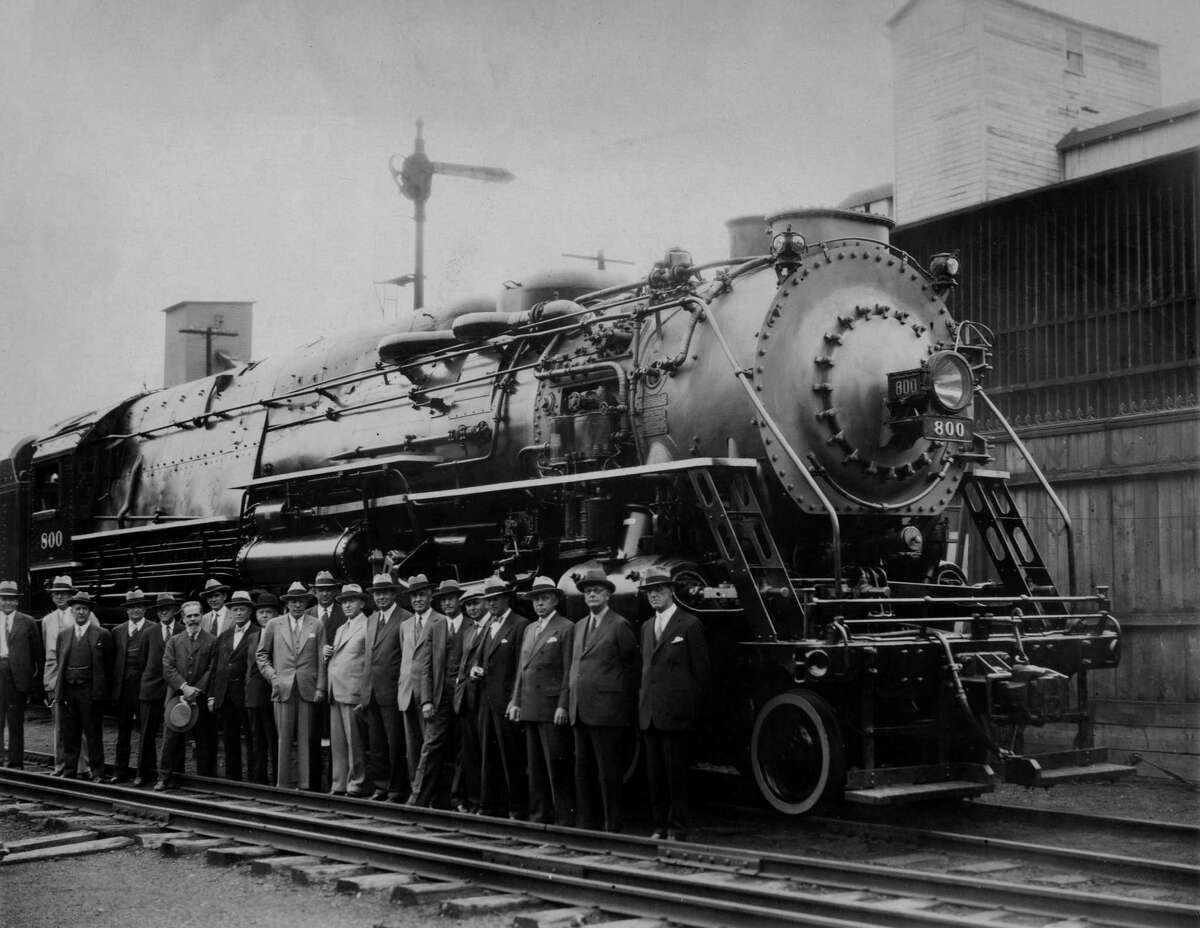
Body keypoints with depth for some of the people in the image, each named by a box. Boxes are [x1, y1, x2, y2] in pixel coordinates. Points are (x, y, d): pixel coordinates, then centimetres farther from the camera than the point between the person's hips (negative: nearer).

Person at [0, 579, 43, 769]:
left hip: (17, 676, -1)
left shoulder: (27, 622, 4)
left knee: (16, 723, 6)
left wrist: (36, 676, 0)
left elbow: (37, 651, 5)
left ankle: (15, 763, 11)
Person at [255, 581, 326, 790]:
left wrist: (320, 687, 0)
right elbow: (261, 654, 15)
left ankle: (305, 783, 5)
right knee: (284, 738, -1)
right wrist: (272, 676, 2)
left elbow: (321, 659, 6)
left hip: (308, 689, 0)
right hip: (283, 688, 0)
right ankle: (283, 783, 4)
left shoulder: (316, 625, 8)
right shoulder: (274, 624, 9)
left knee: (305, 738, 0)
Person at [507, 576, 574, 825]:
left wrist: (563, 706, -14)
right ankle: (539, 816, 18)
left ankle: (564, 818, -2)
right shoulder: (529, 629, 18)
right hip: (529, 708, 7)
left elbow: (569, 671, -9)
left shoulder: (566, 628, -5)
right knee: (535, 767, 11)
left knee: (556, 767, -7)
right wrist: (515, 701, 13)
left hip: (552, 708, -7)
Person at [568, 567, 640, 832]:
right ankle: (587, 826, 18)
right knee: (583, 771, 11)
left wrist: (625, 705, -2)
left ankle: (613, 828, 1)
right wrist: (571, 704, 14)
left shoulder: (620, 626, -4)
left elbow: (633, 668, -3)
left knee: (609, 773, -4)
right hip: (580, 711, 7)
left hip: (608, 711, -7)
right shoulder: (580, 626, 17)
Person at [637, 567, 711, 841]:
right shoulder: (647, 627, 17)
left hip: (675, 714, -6)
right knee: (654, 775, 10)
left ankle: (677, 830, 4)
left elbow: (701, 671, -4)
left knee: (676, 774, -3)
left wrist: (692, 710, -6)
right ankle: (660, 826, 18)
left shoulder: (690, 625, -4)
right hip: (648, 714, 6)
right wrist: (643, 705, 10)